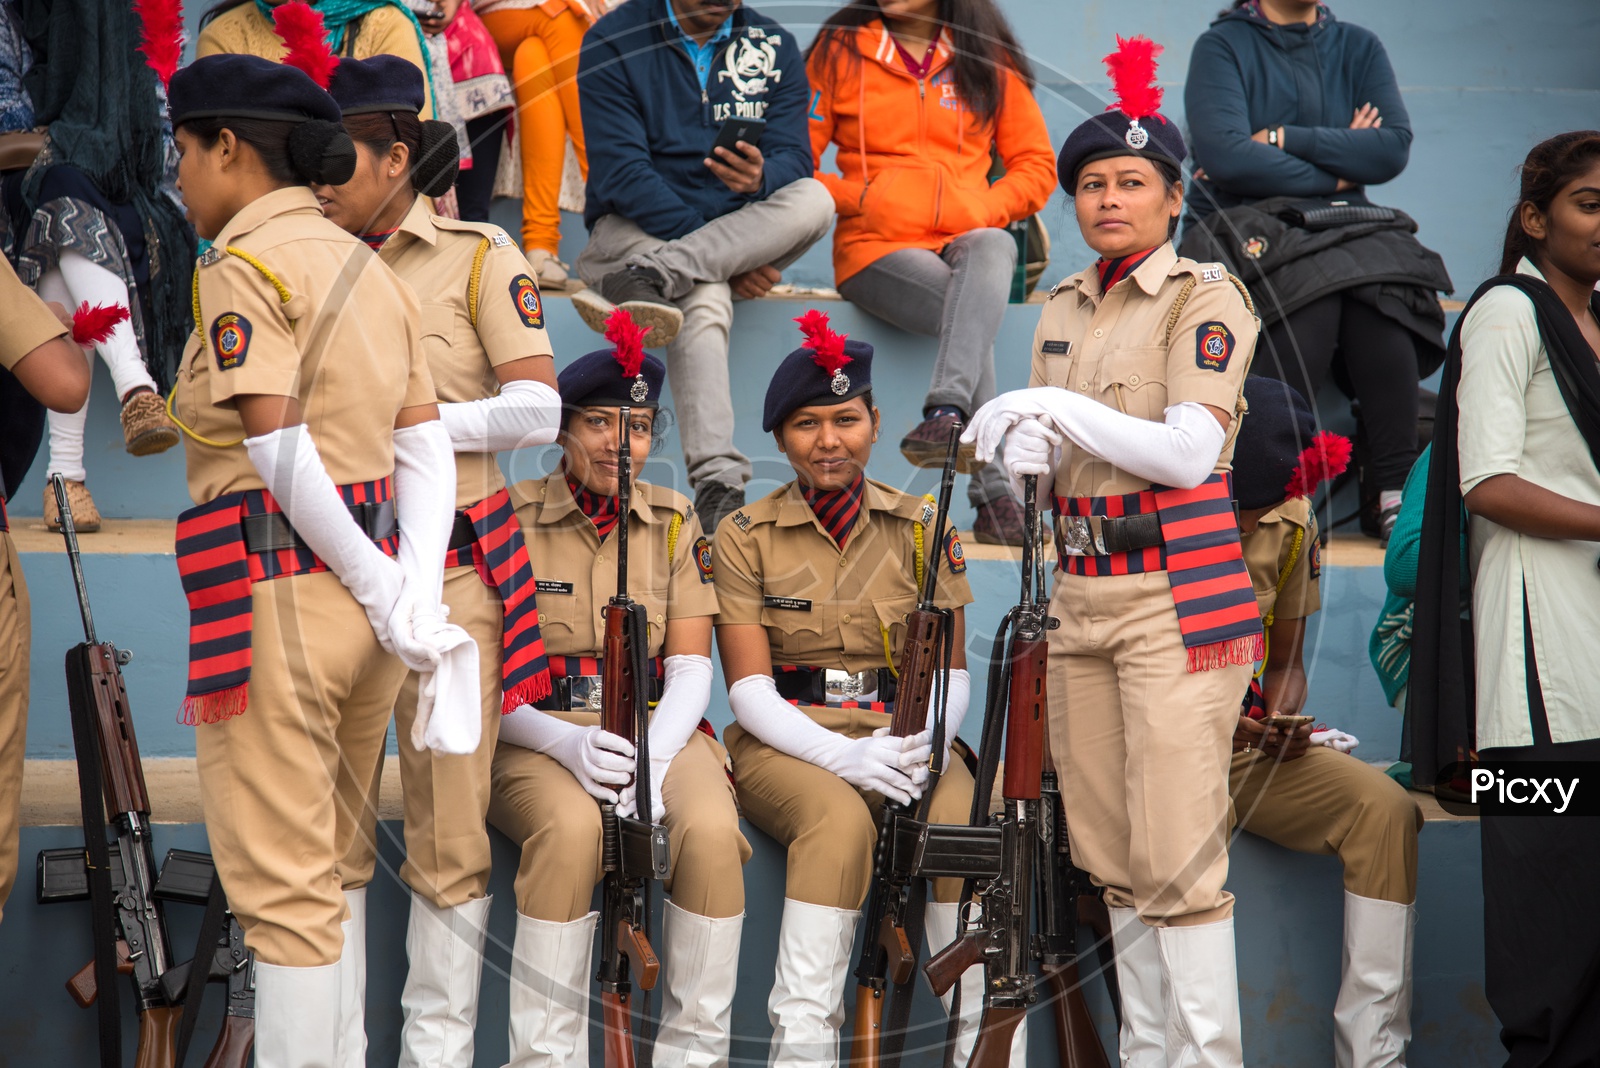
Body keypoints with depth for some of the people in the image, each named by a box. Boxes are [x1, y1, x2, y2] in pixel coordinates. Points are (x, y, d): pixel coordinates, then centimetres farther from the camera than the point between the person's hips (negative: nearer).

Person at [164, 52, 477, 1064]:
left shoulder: (241, 269, -9)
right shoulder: (371, 269, 15)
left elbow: (279, 452, -18)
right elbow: (425, 447, 7)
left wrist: (383, 590, -13)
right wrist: (417, 590, -3)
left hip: (277, 588, -8)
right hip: (360, 587, 8)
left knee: (281, 882, -2)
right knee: (325, 859, 18)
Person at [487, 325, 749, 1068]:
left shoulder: (675, 524, 10)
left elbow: (690, 667, 4)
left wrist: (652, 756, -17)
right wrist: (568, 743, -22)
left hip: (658, 730, 2)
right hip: (535, 736, -2)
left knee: (713, 828, -31)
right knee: (572, 827, -37)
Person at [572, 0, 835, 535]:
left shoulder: (775, 46, 7)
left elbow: (793, 157, -3)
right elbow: (621, 170, -14)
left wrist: (760, 177, -31)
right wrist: (731, 262, -21)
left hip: (746, 230, 4)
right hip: (636, 226, -4)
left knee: (815, 200, -29)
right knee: (705, 299, -37)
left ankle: (648, 279, -42)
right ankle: (718, 482, -49)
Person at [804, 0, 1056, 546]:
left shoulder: (990, 60, 15)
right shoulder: (840, 51, 11)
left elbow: (1036, 164, 15)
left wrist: (986, 210, -3)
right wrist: (861, 199, -7)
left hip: (968, 239, 1)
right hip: (876, 247, -1)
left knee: (993, 248, -38)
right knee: (971, 316, -33)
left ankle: (947, 410, -54)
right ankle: (994, 496, -36)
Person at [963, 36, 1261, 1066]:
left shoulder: (1205, 296, -5)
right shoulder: (1064, 307, 15)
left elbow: (1189, 452, -15)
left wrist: (1057, 406, -17)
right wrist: (1025, 455, -5)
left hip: (1178, 595, -7)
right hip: (1082, 596, 7)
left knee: (1176, 854, -10)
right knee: (1109, 856, 8)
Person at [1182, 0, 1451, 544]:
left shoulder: (1359, 47, 15)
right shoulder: (1223, 45, 3)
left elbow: (1395, 146, -2)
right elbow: (1225, 153, -13)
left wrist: (1283, 141, -9)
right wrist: (1335, 175, -5)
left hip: (1340, 229, 3)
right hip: (1244, 227, -3)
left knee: (1378, 285, -31)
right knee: (1313, 288, -35)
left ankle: (1394, 486, -32)